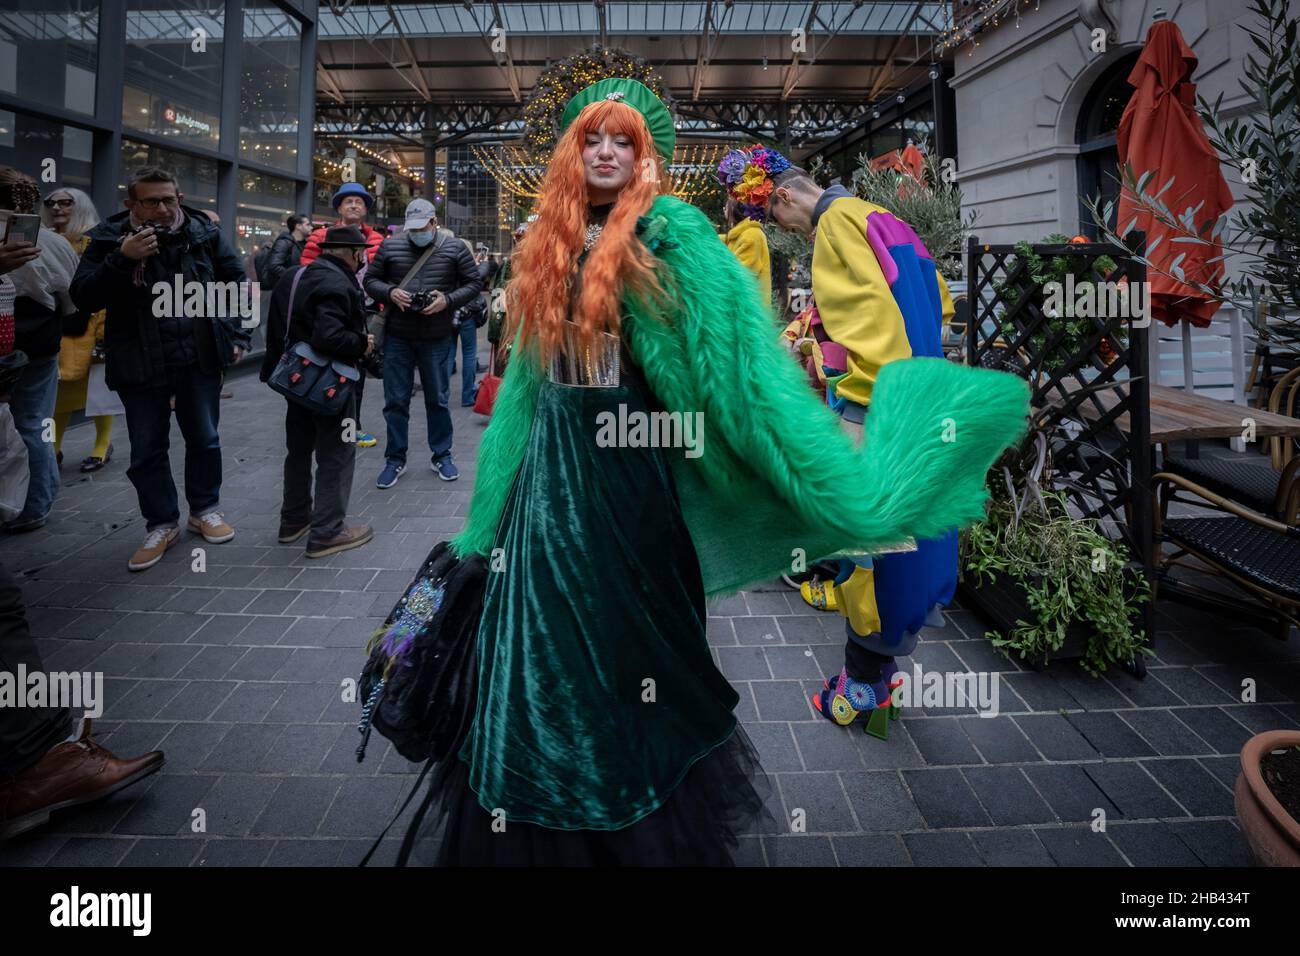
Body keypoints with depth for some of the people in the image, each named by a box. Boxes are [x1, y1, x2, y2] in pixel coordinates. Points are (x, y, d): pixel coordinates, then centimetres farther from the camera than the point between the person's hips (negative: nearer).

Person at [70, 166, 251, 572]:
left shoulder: (204, 232, -1)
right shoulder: (109, 239, -4)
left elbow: (237, 282, 9)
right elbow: (83, 298, -9)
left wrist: (236, 333, 1)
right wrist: (122, 260, -22)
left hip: (199, 359, 1)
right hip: (139, 366, 0)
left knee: (204, 440, 13)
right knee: (147, 450, 7)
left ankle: (205, 509, 31)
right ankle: (162, 524, 22)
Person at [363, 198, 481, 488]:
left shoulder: (454, 247, -1)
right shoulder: (390, 246, 3)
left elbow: (474, 283, 1)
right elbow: (370, 280, 8)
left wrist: (448, 300, -15)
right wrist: (390, 292, -13)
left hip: (437, 337, -1)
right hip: (397, 336, 1)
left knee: (437, 399, 9)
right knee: (395, 400, 6)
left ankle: (442, 455, 24)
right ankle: (395, 458, 19)